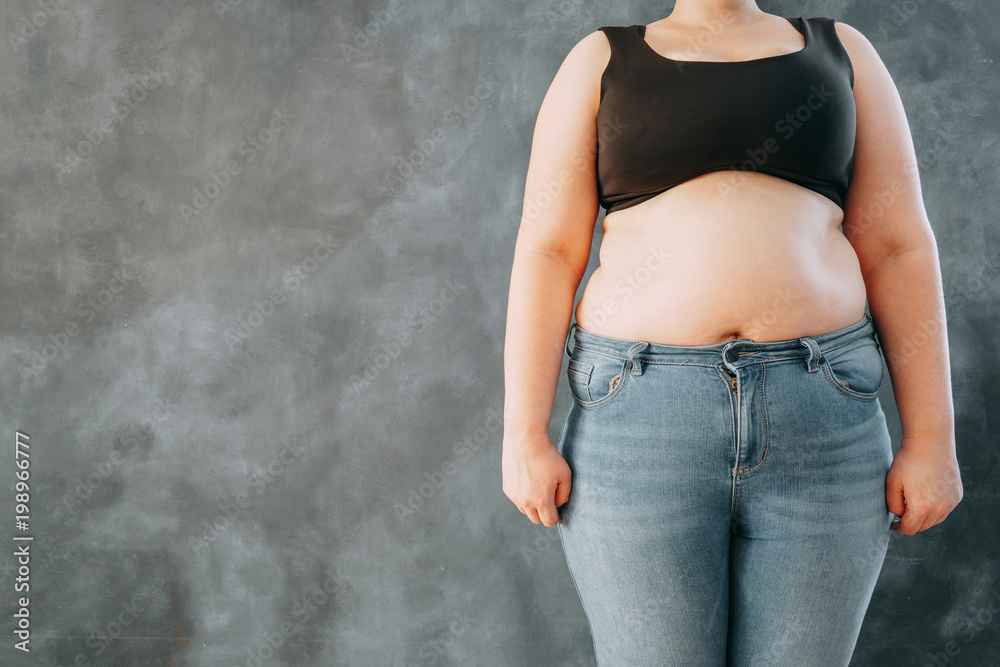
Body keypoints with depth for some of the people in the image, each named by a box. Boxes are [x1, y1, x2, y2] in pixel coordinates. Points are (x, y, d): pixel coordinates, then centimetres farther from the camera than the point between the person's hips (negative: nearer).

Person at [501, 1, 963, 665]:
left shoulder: (841, 53, 13)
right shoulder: (602, 61, 9)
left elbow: (898, 251, 6)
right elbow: (548, 255, 1)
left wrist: (931, 437, -1)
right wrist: (524, 436, -7)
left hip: (823, 419, 2)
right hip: (638, 413, -1)